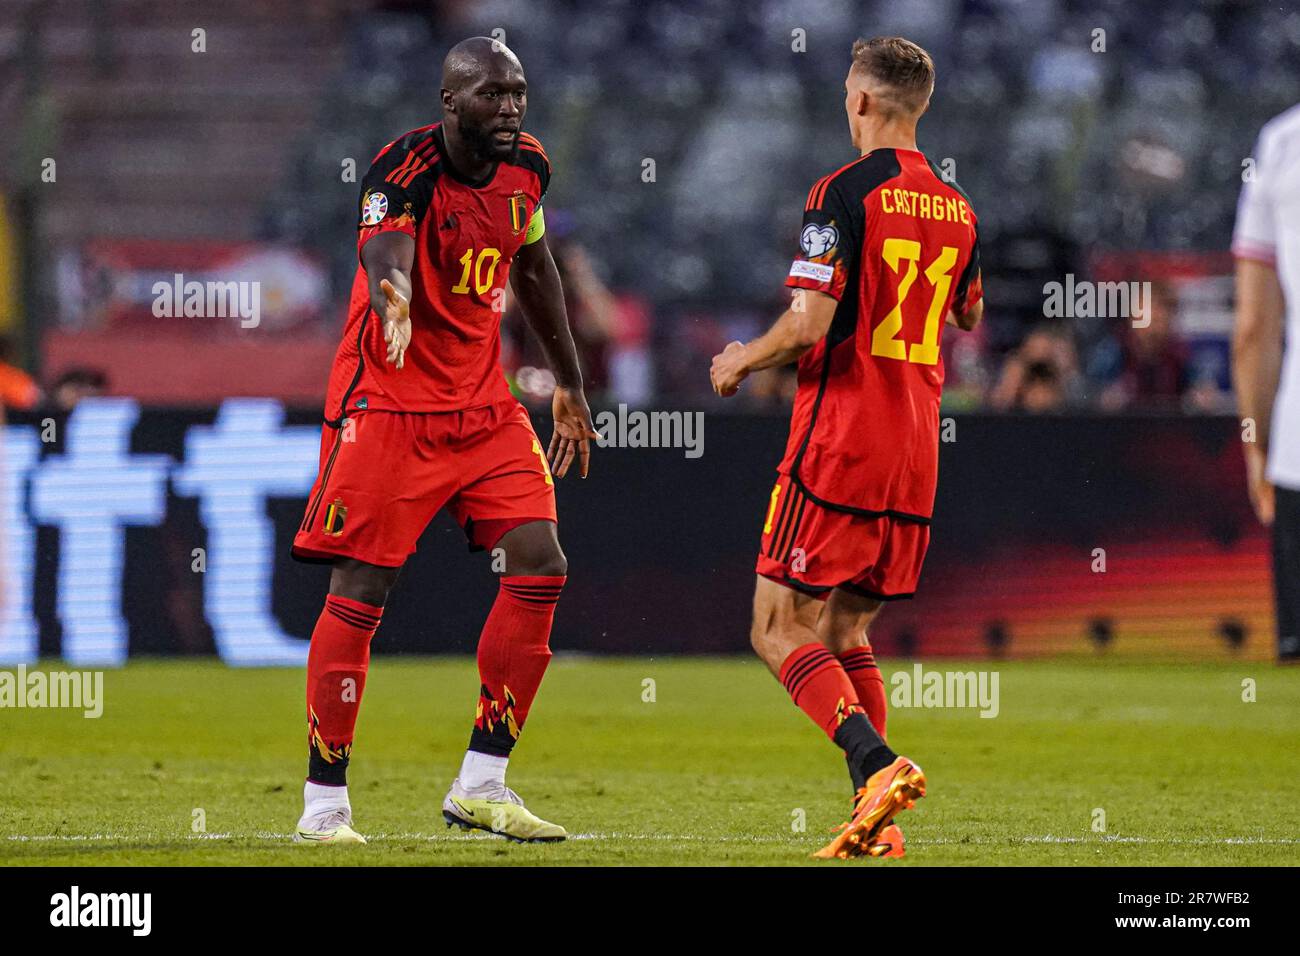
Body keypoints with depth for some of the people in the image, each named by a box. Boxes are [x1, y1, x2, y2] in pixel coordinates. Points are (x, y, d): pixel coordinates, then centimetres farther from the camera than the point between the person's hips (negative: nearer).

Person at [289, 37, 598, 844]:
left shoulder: (528, 165, 4)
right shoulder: (406, 170, -18)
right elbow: (384, 259, -38)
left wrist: (570, 383, 26)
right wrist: (393, 301, -62)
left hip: (484, 405, 7)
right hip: (389, 404, -7)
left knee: (541, 569, -4)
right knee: (360, 594, -7)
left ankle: (480, 786, 4)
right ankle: (324, 805, 2)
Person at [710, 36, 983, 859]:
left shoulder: (847, 192, -11)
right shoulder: (958, 209, 10)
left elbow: (810, 323, -17)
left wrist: (740, 363, 1)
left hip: (839, 444, -7)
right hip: (917, 451, 7)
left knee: (782, 631, -3)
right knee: (848, 633, 14)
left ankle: (879, 763, -22)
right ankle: (877, 822, 3)